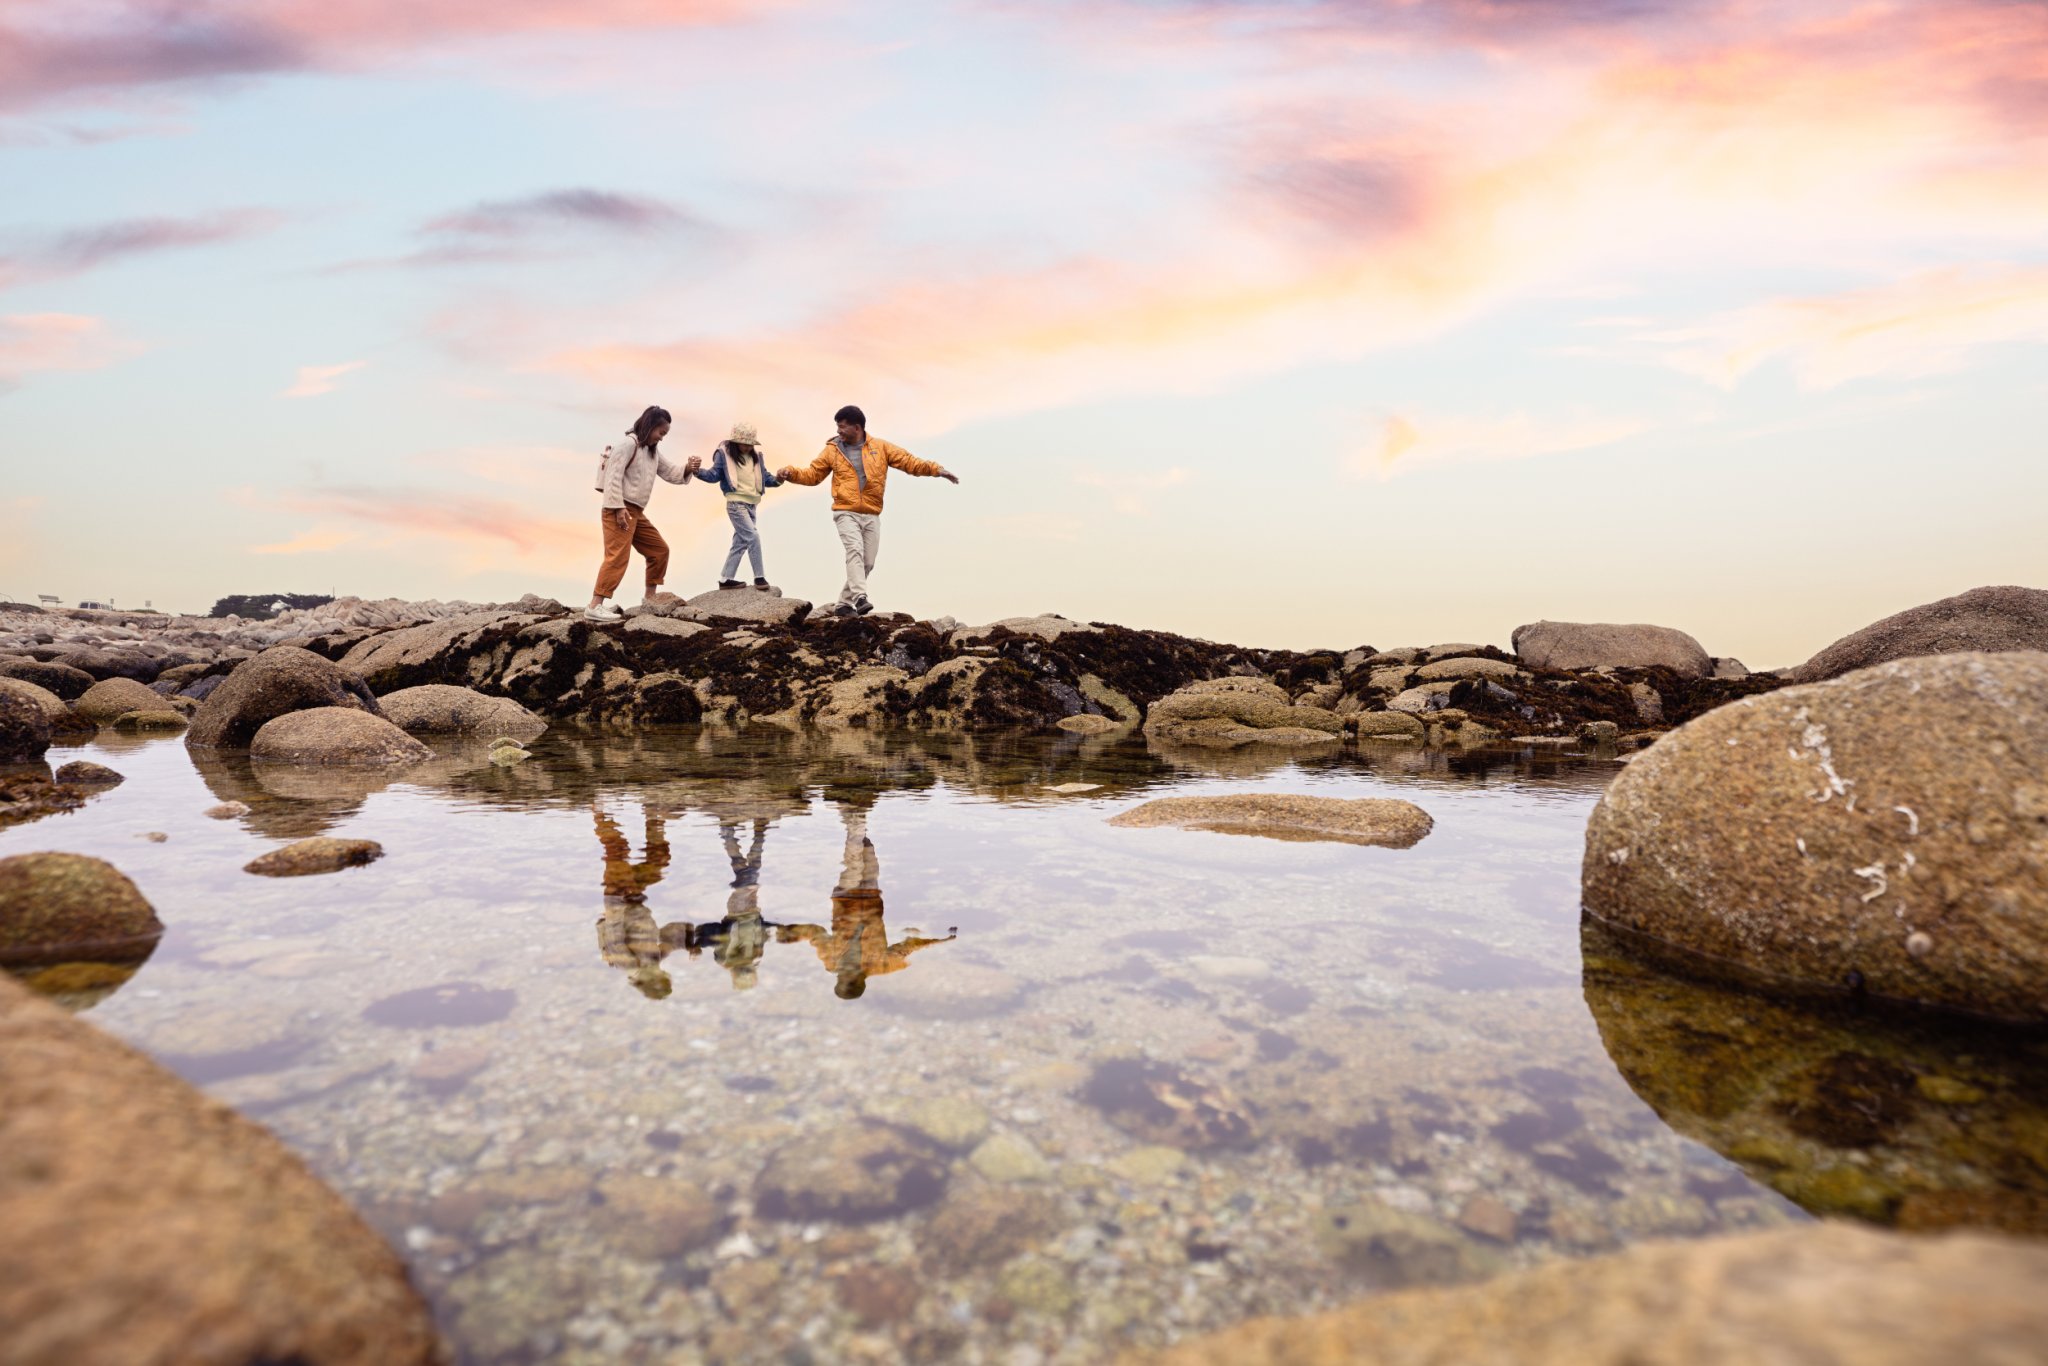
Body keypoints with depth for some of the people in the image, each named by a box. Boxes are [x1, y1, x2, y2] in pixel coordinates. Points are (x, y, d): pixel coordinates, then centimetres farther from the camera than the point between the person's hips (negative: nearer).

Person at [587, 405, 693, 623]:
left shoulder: (653, 451, 21)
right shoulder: (628, 444, -9)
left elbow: (670, 473, 21)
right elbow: (613, 476, -17)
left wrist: (687, 468, 0)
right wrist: (619, 508, -23)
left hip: (637, 512, 10)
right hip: (620, 510, -10)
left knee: (659, 550, 15)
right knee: (617, 557, -18)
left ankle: (650, 597, 25)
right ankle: (595, 606, -22)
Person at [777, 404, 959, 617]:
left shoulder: (880, 447, 3)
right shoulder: (833, 450, 5)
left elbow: (909, 461, 0)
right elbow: (812, 474, 10)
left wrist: (936, 470, -11)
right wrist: (792, 472, -8)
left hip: (871, 516, 2)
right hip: (846, 513, -2)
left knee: (867, 563, 5)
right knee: (855, 550, -25)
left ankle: (844, 603, 18)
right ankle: (860, 598, -36)